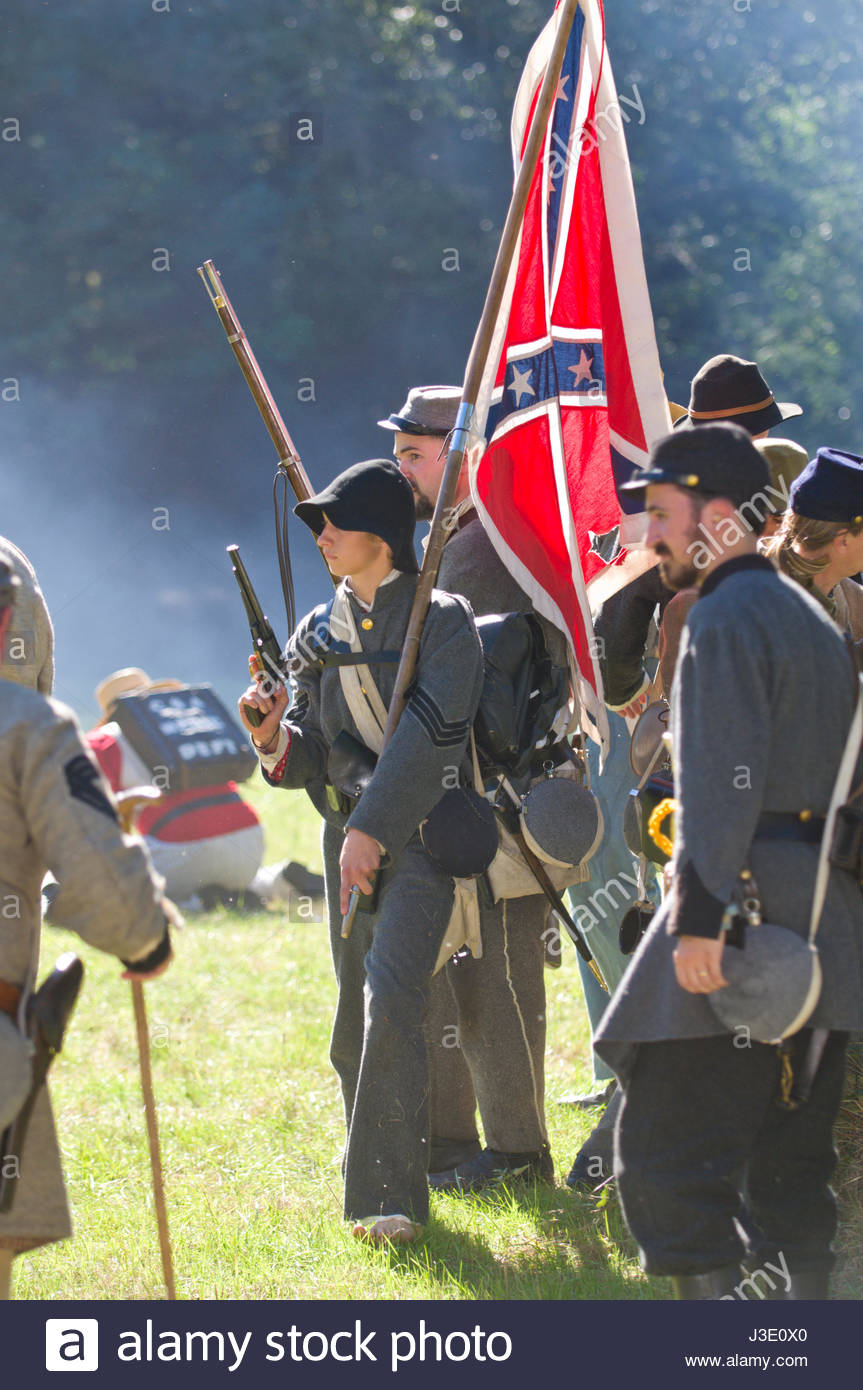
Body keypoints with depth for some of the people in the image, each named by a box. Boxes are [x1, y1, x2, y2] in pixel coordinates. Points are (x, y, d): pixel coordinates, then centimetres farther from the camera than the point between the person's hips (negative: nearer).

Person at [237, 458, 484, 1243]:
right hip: (348, 837, 6)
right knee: (355, 1027, 10)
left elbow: (427, 733, -18)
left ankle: (388, 1198, -19)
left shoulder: (444, 623, -7)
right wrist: (275, 739, -11)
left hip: (421, 834, -6)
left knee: (391, 1004, -18)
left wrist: (371, 829, -24)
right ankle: (372, 1165, 26)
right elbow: (313, 756, 12)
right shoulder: (320, 634, 11)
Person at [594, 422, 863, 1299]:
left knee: (667, 1156, -9)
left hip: (744, 898, -10)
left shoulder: (725, 618, -10)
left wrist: (699, 918, -23)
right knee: (787, 1159, 13)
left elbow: (723, 783, -19)